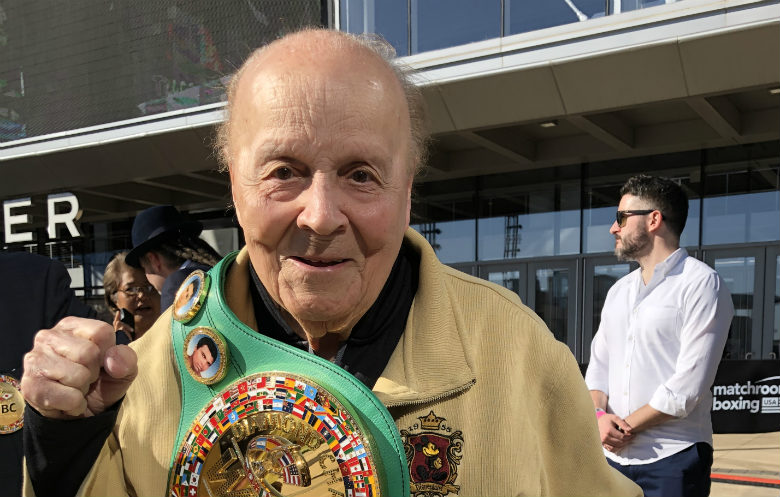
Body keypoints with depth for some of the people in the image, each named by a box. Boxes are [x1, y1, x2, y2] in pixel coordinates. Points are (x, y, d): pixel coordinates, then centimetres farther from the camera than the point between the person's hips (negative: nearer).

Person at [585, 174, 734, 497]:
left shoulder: (701, 284, -8)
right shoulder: (619, 291, 14)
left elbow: (688, 385, -16)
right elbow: (599, 364, 12)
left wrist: (626, 428, -12)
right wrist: (599, 416, -7)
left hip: (673, 459, -6)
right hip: (613, 455, 6)